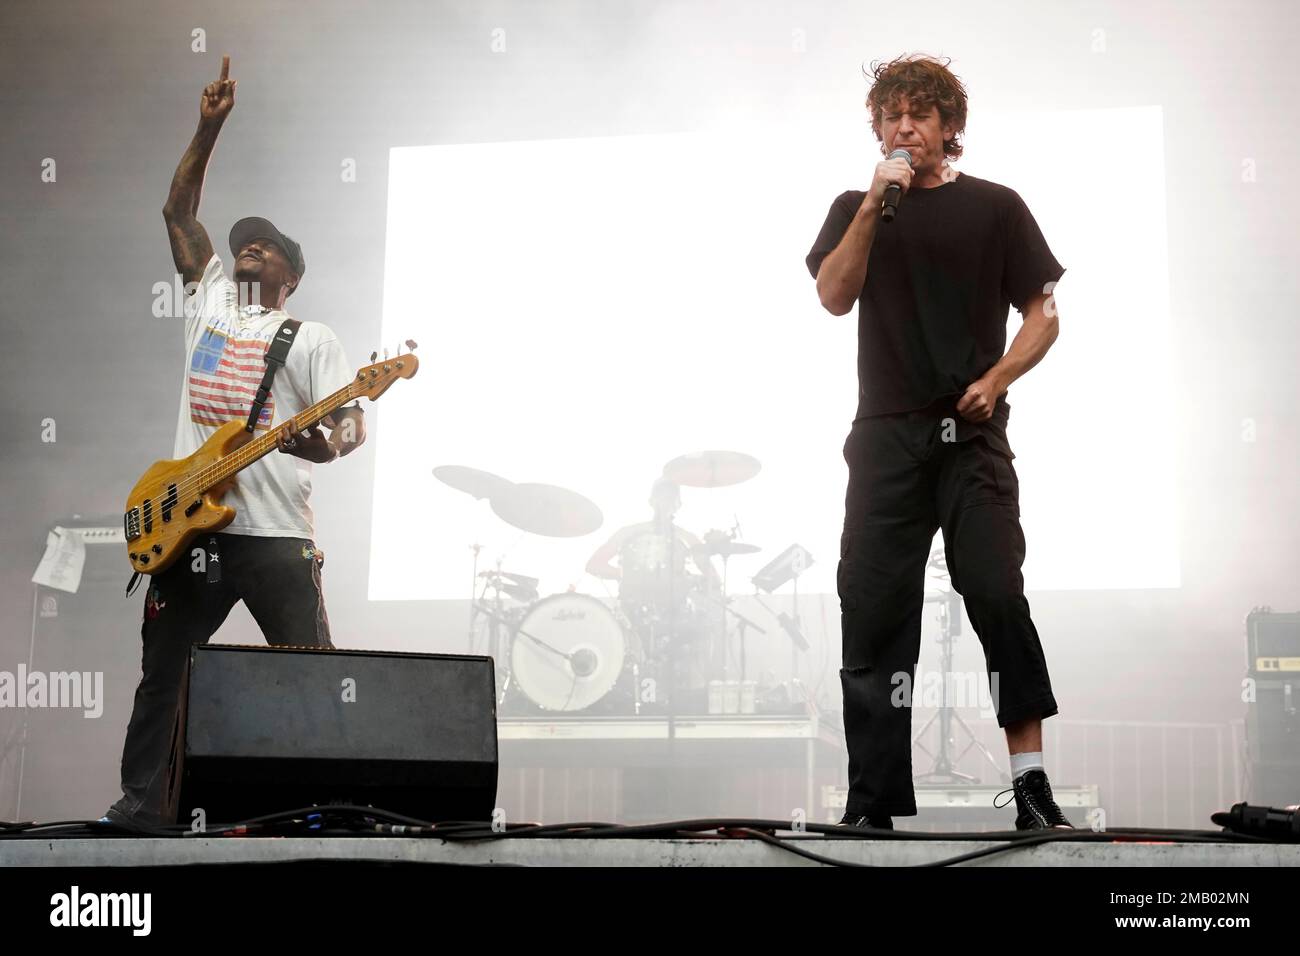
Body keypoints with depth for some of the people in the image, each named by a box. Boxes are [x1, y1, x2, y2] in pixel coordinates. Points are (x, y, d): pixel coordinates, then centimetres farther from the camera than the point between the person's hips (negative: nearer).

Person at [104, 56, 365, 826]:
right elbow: (179, 211, 18)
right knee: (163, 674, 8)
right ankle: (141, 803, 15)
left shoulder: (310, 337, 3)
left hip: (275, 532, -5)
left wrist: (329, 446, -27)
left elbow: (353, 424, -4)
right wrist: (211, 127, 11)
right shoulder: (210, 300, 16)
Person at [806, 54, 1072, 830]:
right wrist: (873, 211, -13)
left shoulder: (994, 207, 7)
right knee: (874, 609, -1)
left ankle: (1031, 782, -9)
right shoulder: (855, 209, 13)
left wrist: (996, 379, -10)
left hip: (971, 432, -2)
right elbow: (834, 298, -3)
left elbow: (1044, 316, 5)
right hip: (886, 435, 2)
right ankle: (876, 800, 5)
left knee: (997, 593, -14)